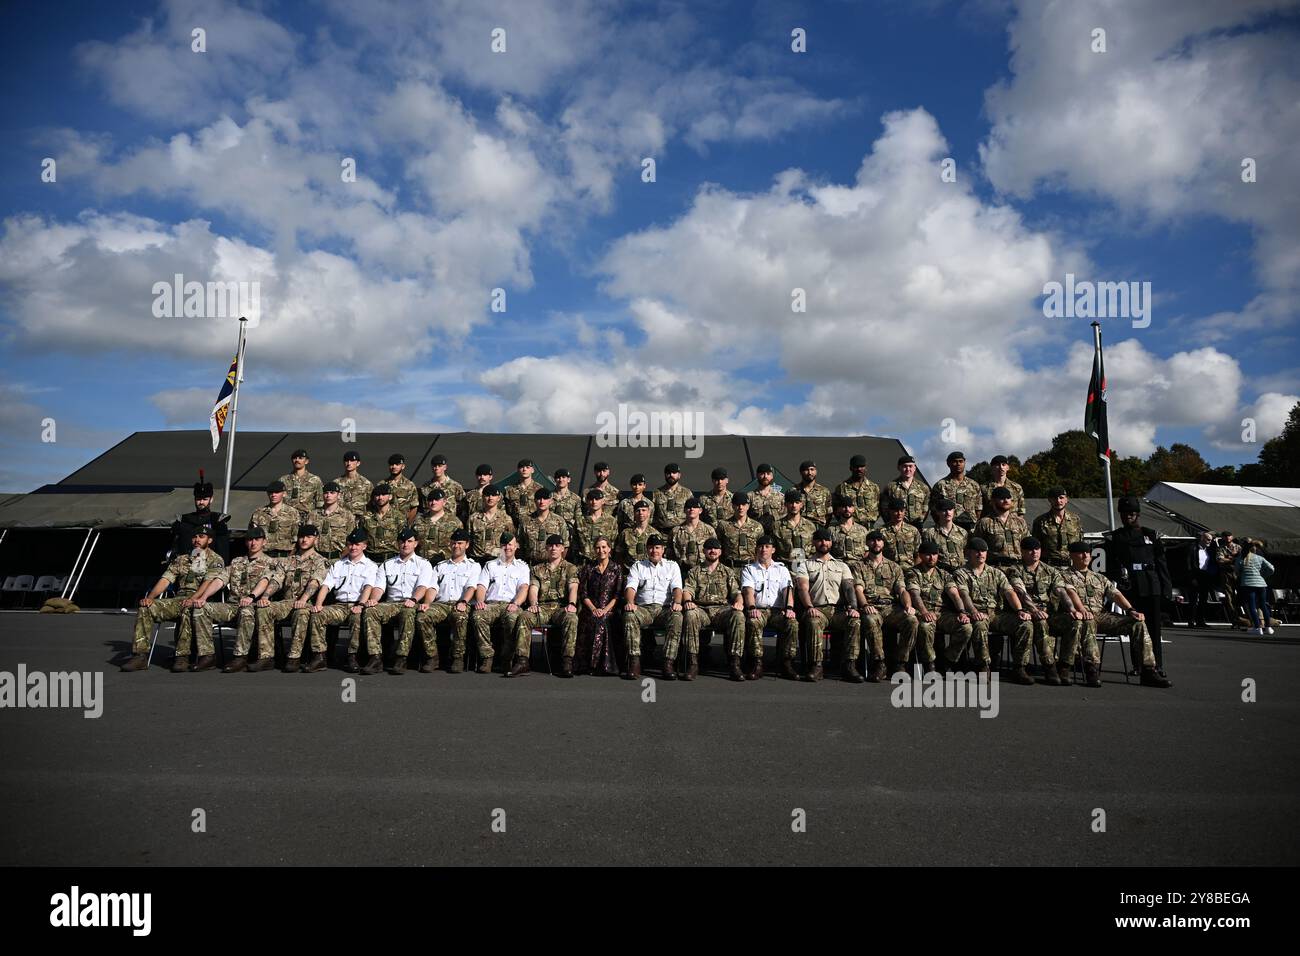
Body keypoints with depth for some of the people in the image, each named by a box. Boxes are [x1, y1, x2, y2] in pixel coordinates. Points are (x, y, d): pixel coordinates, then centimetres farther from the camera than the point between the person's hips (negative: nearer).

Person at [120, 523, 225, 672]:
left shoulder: (215, 560, 5)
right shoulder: (181, 559, 24)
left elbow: (209, 583, -12)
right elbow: (165, 580, 12)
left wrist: (194, 599, -30)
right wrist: (150, 597, -7)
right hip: (178, 601, 6)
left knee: (187, 610, -39)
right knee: (146, 607, -17)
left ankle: (182, 657, -35)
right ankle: (140, 655, -19)